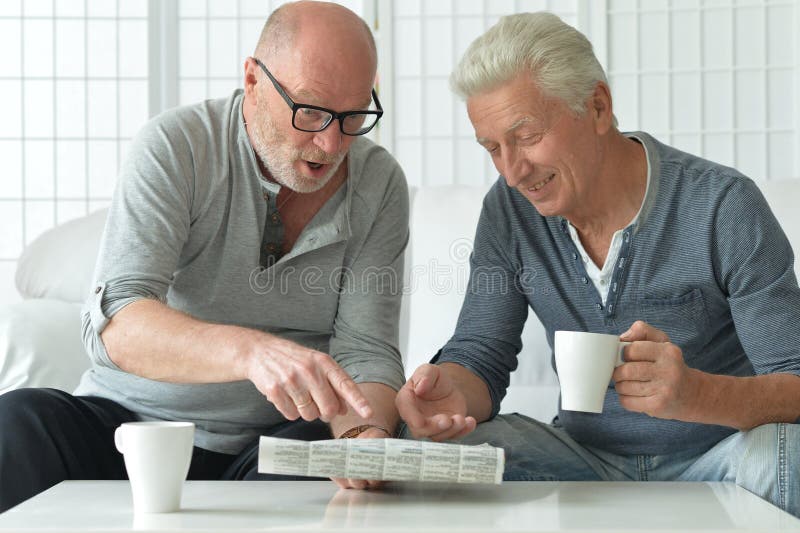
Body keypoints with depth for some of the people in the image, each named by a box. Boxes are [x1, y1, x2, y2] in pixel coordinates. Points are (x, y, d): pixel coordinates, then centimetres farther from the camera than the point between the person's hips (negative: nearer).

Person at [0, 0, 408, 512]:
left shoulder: (379, 183, -2)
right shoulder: (176, 146, -12)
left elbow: (365, 351, -7)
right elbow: (115, 324, -25)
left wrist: (364, 431, -31)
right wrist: (251, 351, -43)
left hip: (270, 439, 1)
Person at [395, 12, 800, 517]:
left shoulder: (723, 206, -15)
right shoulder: (509, 211, -2)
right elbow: (480, 358, -2)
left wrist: (694, 394, -38)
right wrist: (451, 393, -28)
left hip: (714, 456, -2)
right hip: (590, 454, 3)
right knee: (440, 452, -23)